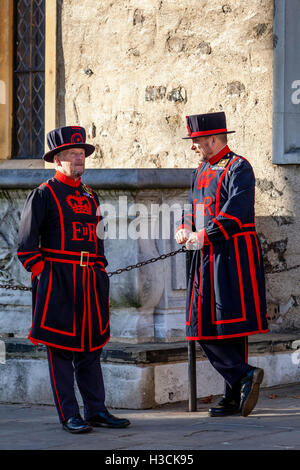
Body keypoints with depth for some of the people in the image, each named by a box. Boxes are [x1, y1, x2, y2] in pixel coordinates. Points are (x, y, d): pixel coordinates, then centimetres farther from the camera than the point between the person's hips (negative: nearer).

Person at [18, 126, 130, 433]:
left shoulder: (90, 196, 16)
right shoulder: (44, 195, -4)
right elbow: (26, 246, -6)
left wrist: (100, 270, 16)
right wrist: (43, 274, -10)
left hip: (91, 282, 7)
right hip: (58, 283, -6)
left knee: (91, 348, 9)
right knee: (61, 350, -2)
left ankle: (96, 409, 15)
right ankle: (69, 416, 2)